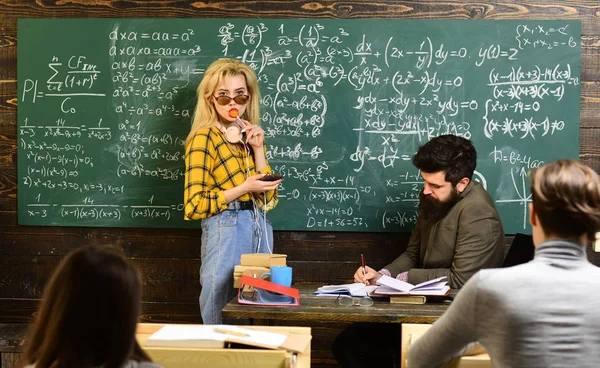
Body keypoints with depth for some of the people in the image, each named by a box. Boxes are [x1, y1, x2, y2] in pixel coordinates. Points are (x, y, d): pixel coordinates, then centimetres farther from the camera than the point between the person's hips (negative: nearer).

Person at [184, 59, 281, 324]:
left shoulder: (251, 137, 13)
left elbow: (268, 200, 4)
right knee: (223, 322, 1)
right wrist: (243, 188, -17)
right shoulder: (204, 138, -7)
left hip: (259, 229, 7)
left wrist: (257, 149, -2)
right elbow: (194, 206, -14)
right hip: (226, 232, -7)